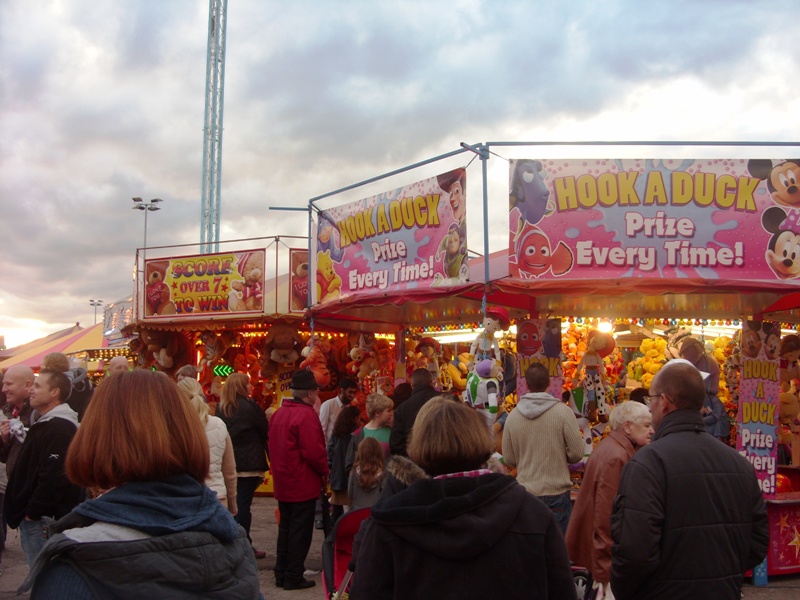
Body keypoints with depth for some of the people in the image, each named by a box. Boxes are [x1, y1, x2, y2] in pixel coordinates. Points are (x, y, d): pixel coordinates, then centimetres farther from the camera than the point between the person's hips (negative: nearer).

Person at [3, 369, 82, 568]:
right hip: (34, 515, 11)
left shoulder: (59, 429, -19)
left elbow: (53, 478, -26)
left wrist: (32, 512, -20)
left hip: (43, 518, -11)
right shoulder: (45, 423, 16)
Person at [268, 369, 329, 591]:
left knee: (285, 528, 17)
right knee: (300, 531, 1)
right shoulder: (306, 415, -19)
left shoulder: (279, 413, 9)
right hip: (303, 483, -8)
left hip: (283, 482, 9)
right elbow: (314, 451, -23)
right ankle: (294, 577, 6)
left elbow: (274, 446, 14)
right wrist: (324, 472, -8)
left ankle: (281, 573, 23)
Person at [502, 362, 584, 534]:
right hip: (556, 492, -3)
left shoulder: (512, 416, -4)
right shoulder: (562, 412, -13)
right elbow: (577, 453, -10)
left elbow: (509, 459, 4)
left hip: (525, 492, 3)